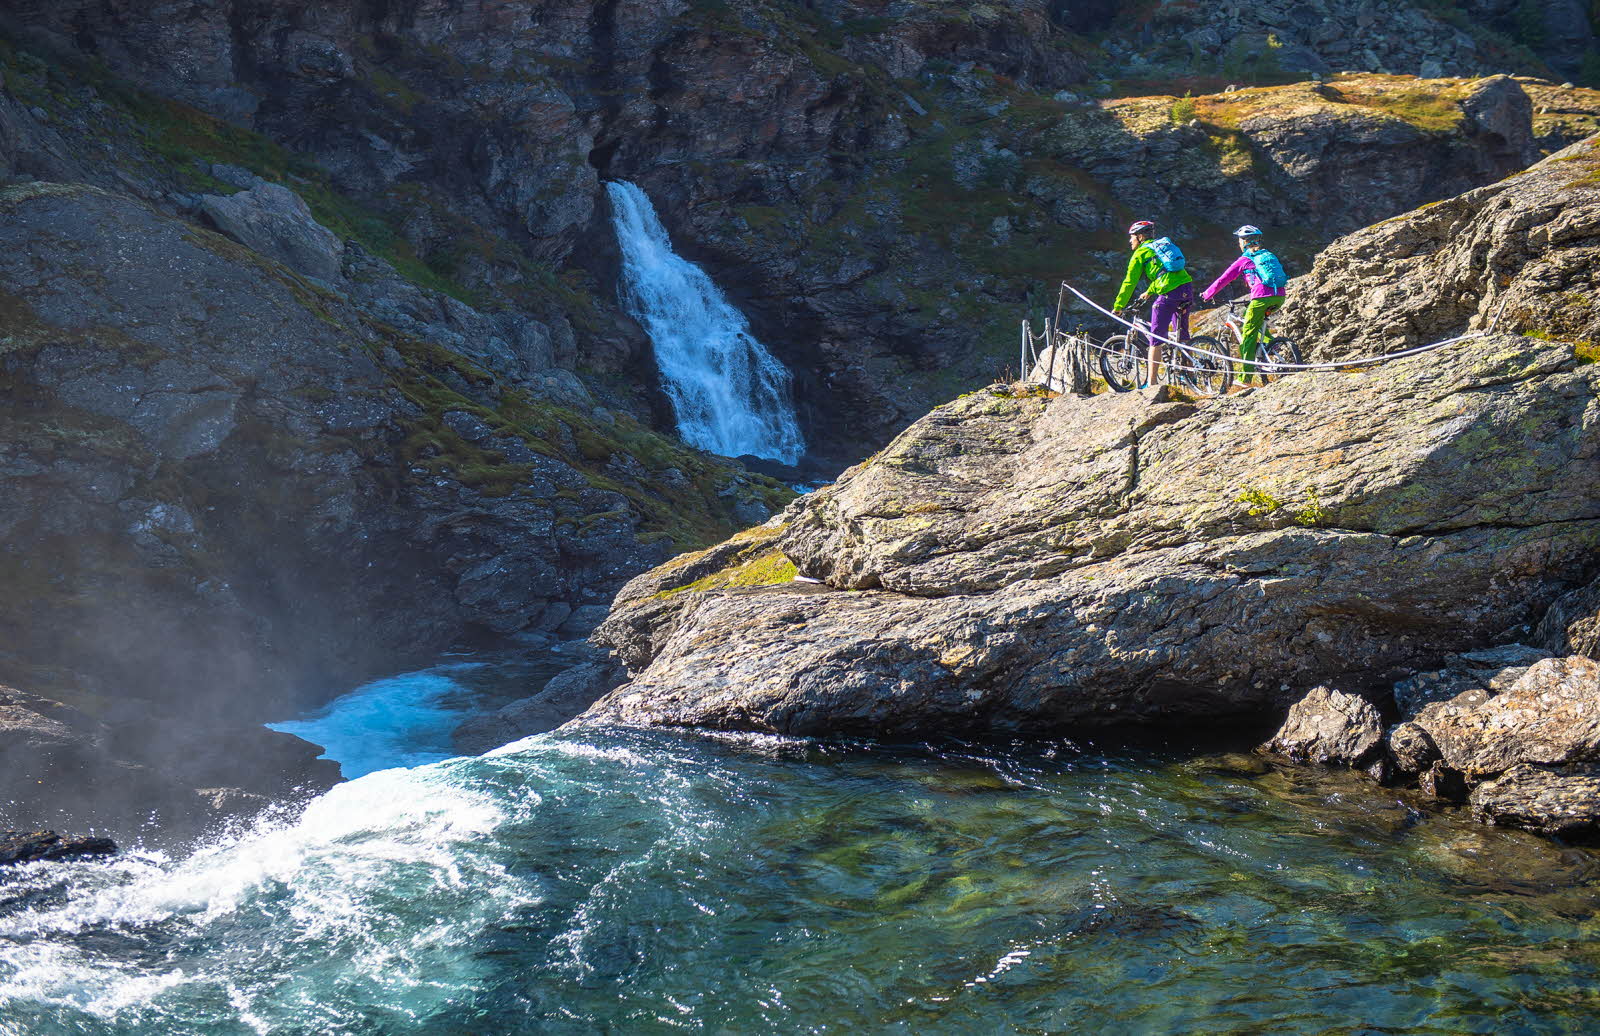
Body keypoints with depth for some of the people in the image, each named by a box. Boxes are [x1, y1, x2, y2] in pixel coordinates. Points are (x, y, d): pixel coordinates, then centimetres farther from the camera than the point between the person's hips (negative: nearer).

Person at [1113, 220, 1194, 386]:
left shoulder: (1140, 254, 4)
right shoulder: (1160, 245, 26)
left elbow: (1129, 283, 2)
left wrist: (1117, 307, 10)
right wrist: (1149, 292, 53)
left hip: (1169, 294, -7)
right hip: (1187, 288, 7)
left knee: (1156, 339, 0)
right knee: (1182, 335, 22)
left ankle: (1152, 383, -1)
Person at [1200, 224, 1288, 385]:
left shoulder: (1244, 260, 8)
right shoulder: (1269, 256, 24)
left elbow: (1223, 279, 9)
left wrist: (1207, 294, 22)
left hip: (1262, 297, -6)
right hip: (1280, 297, 6)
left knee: (1249, 334, 2)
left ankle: (1245, 377, 0)